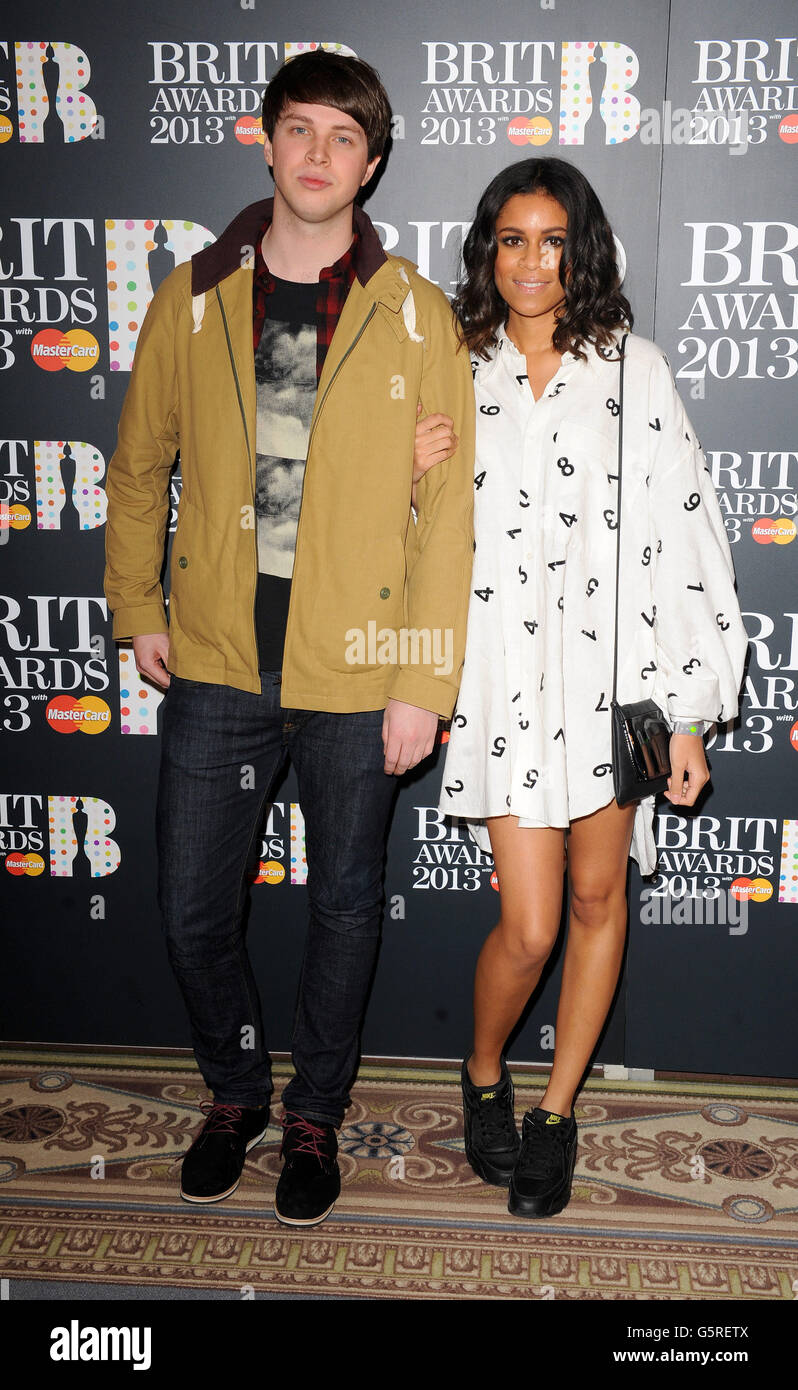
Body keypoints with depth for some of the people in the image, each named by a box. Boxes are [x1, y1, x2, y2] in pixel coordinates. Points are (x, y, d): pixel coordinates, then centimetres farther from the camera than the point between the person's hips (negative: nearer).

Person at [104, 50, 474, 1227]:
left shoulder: (415, 316, -3)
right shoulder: (194, 299, 4)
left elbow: (448, 508, -6)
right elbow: (139, 466, 13)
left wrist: (424, 681, -10)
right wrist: (138, 610, 9)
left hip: (357, 679, -2)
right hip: (217, 666, 2)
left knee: (344, 907, 12)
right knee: (194, 908, 10)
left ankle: (316, 1115, 35)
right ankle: (237, 1092, 37)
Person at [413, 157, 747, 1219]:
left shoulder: (632, 369, 1)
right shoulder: (458, 375, 6)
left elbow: (683, 540, -2)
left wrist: (688, 712, -6)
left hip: (616, 671, 0)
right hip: (510, 677, 0)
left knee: (599, 897, 10)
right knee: (529, 927, -2)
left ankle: (557, 1110, 31)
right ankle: (484, 1072, 30)